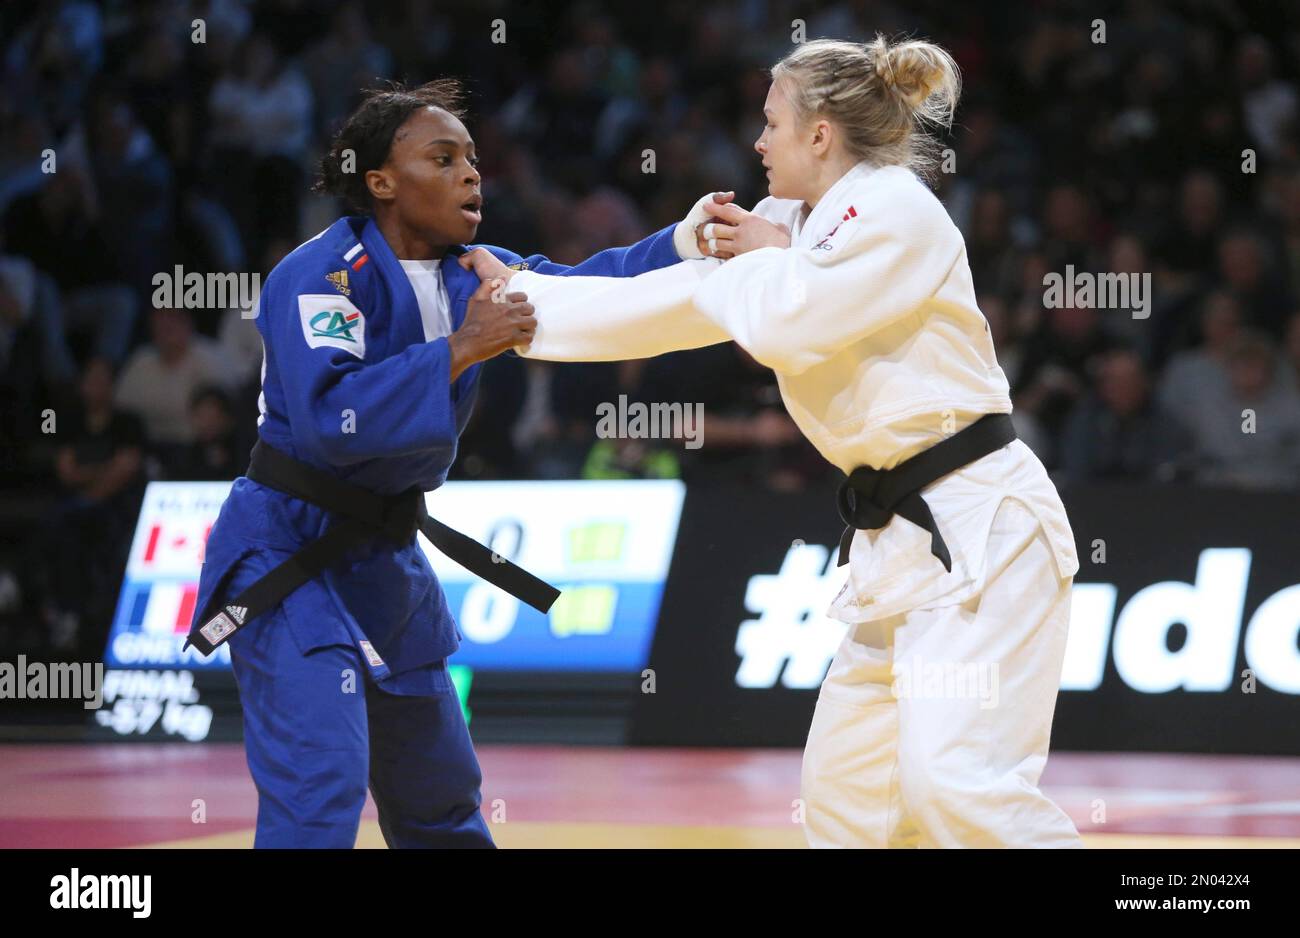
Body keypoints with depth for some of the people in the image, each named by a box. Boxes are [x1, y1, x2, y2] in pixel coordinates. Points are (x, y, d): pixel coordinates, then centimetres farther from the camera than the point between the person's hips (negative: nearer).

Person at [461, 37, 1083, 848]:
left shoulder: (897, 212, -13)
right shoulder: (795, 224, 14)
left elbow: (787, 326, -23)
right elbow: (657, 307, 18)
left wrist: (766, 257, -2)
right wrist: (516, 292, 21)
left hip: (980, 526, -10)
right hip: (903, 536, 10)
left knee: (958, 783, -22)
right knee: (844, 784, 14)